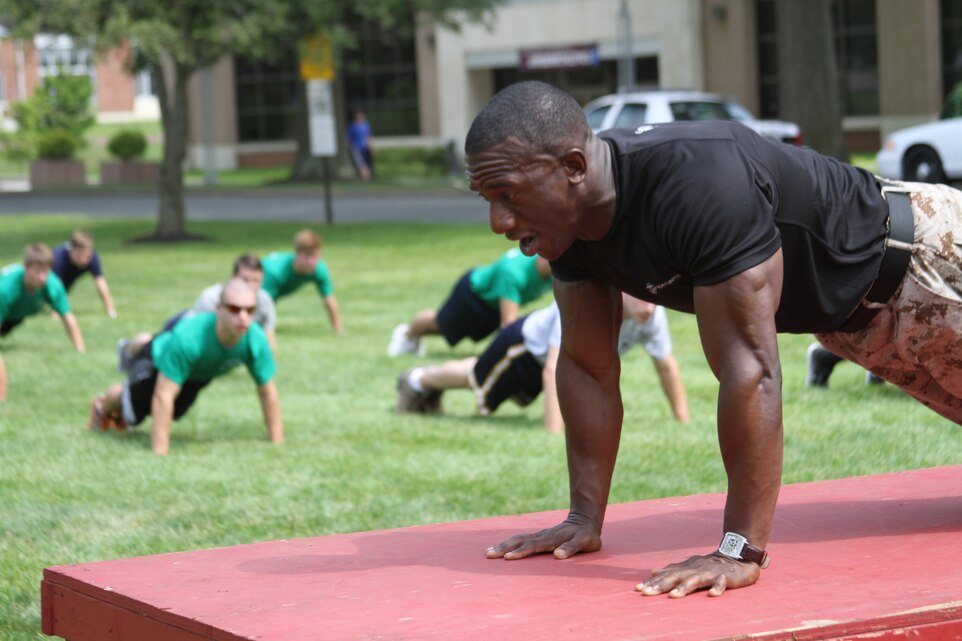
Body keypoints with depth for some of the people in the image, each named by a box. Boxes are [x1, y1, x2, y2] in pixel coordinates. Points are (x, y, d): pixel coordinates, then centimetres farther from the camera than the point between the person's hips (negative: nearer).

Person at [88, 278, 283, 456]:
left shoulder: (256, 340, -36)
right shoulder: (187, 338, -48)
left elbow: (267, 391, -22)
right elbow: (164, 396, -45)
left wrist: (277, 442, -20)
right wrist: (160, 451, -45)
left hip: (200, 374, 5)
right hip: (158, 362, -5)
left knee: (173, 413, 28)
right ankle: (104, 403, 45)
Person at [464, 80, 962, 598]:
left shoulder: (698, 185, -43)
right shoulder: (567, 213, -17)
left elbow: (748, 367, -44)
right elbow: (587, 366, -7)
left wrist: (740, 551, -44)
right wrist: (585, 518, -8)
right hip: (847, 318, 7)